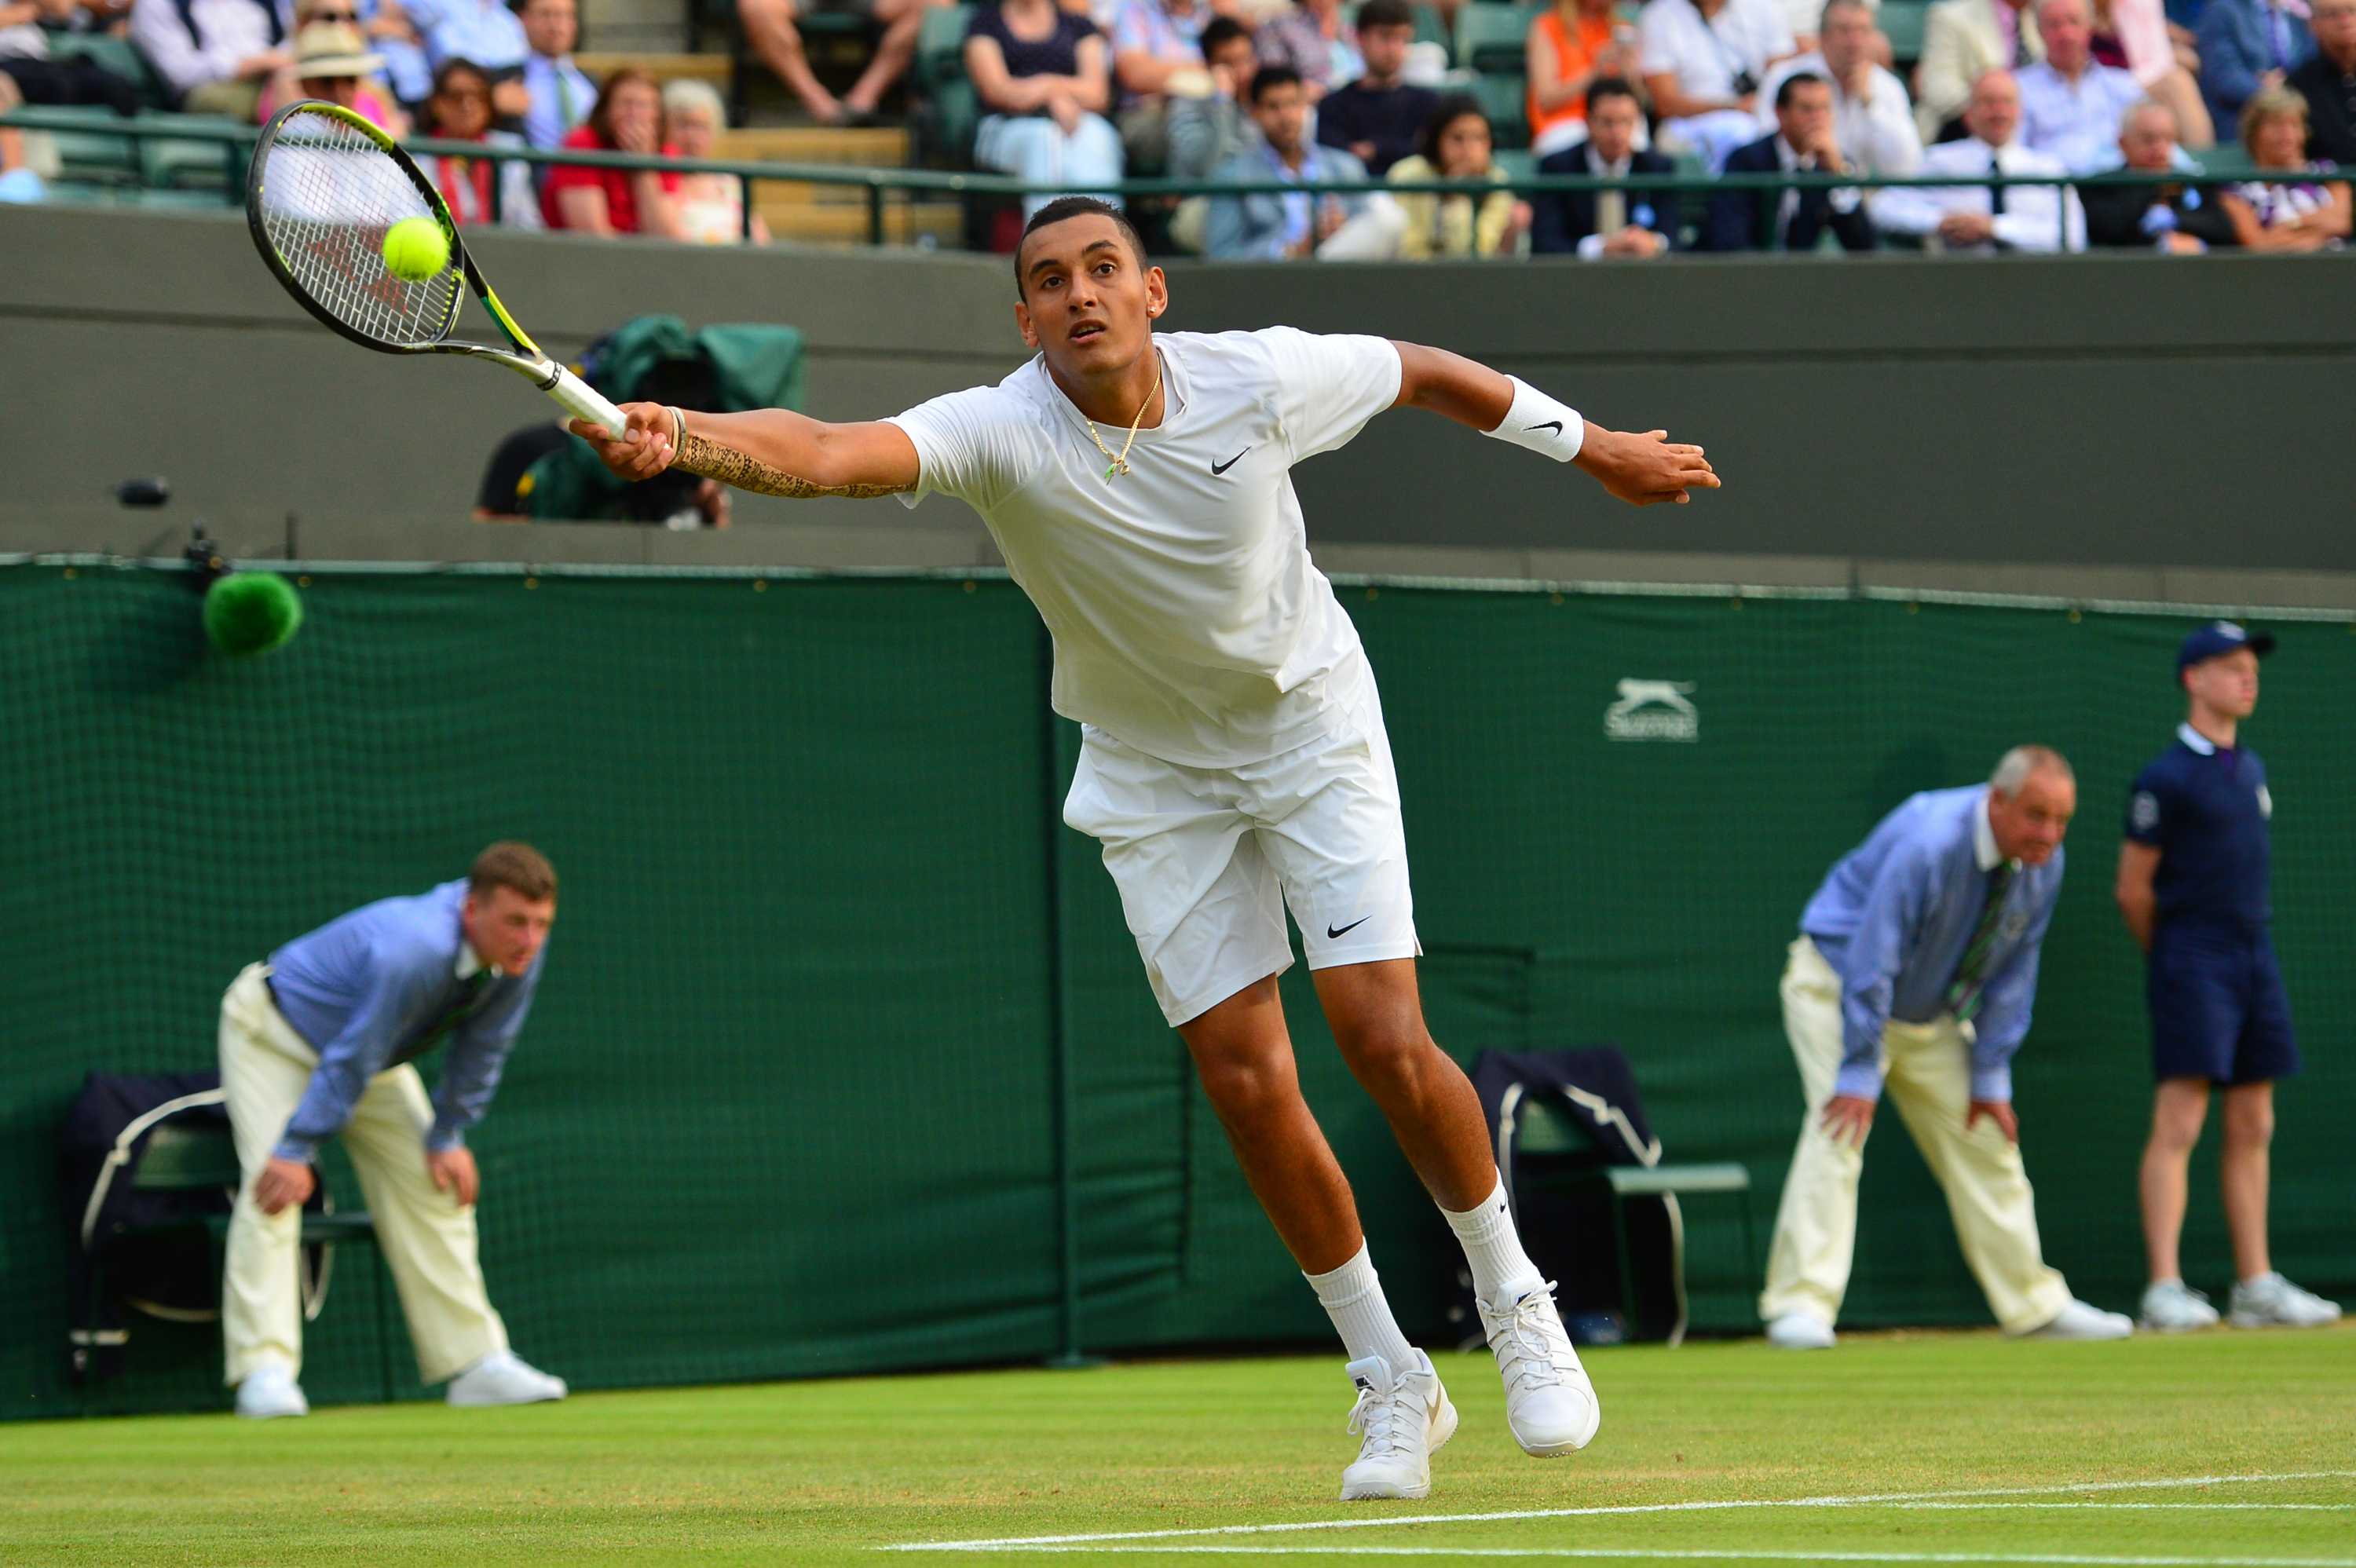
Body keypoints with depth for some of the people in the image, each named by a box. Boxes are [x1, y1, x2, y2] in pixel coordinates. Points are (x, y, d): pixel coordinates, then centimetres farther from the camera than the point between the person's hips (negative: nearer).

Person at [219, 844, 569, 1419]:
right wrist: (296, 1151, -33)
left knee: (432, 1188, 3)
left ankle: (475, 1361, 7)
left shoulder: (519, 948, -20)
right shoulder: (413, 952, -42)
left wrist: (448, 1137, -3)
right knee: (275, 1187, -22)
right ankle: (264, 1370, -27)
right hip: (276, 1033, -8)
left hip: (378, 1054, 8)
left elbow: (481, 1048, -6)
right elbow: (350, 1059, -37)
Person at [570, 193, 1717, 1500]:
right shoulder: (1000, 434, -25)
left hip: (1313, 729, -1)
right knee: (1245, 1081, -5)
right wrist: (679, 439, -63)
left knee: (1384, 1040, -13)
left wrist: (1594, 447, 12)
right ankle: (1389, 1380, 13)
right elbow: (828, 455, -43)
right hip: (1156, 778, 1)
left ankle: (1514, 1302, 12)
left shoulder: (1257, 378, -19)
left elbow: (1422, 371, 1)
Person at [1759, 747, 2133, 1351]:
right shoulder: (1927, 845, -34)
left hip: (1932, 1015, 7)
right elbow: (1870, 963, -32)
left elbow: (2012, 973, -2)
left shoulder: (2043, 864, -11)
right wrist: (1859, 1074, -32)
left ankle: (2034, 1305, 17)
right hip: (1837, 986, -7)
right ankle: (1801, 1308, -25)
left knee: (1984, 1138, 7)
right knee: (1839, 1129, -22)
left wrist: (1990, 1077, -5)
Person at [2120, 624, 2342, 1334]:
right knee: (2179, 1123, -12)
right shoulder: (2167, 777, -8)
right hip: (2193, 956, -8)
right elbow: (2133, 889, -5)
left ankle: (2256, 1286, 13)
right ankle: (2165, 1289, -16)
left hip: (2254, 952, 8)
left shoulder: (2249, 769, 15)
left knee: (2253, 1128, 9)